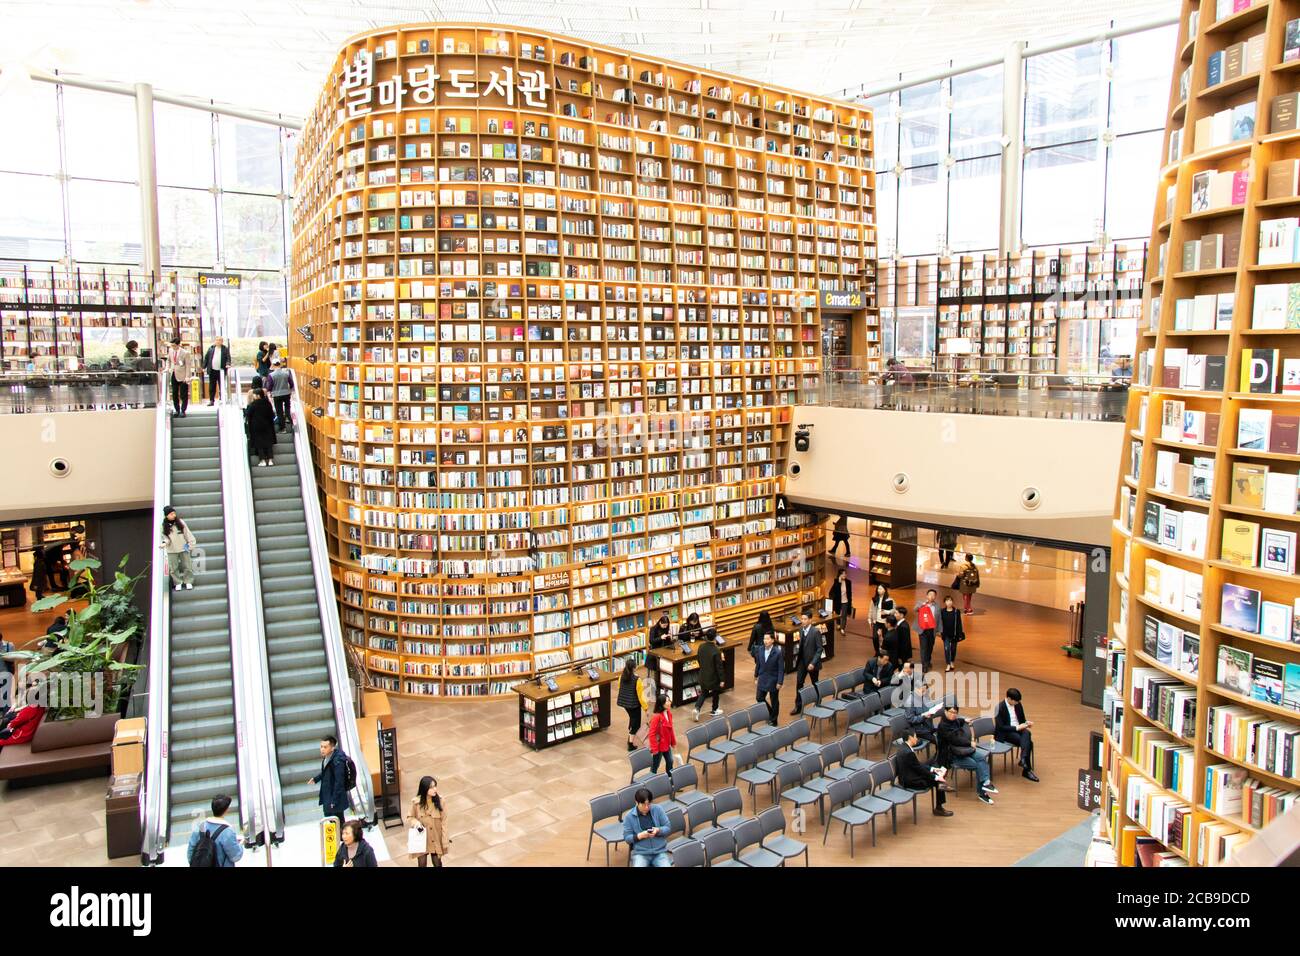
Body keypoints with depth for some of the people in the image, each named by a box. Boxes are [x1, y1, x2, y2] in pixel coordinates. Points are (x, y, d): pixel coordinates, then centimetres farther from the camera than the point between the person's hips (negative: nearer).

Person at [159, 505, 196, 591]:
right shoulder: (163, 526, -4)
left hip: (183, 548, 0)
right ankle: (178, 583, 16)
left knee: (187, 566, 4)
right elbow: (163, 537, -2)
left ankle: (188, 582, 16)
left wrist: (191, 544, 1)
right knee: (173, 568, 4)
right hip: (171, 551, 0)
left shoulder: (180, 523, -2)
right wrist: (164, 543, -24)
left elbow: (187, 533, 2)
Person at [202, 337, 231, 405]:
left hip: (221, 371, -2)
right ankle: (211, 400, 10)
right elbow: (206, 357, 9)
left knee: (221, 386, 3)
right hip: (212, 370, 2)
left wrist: (228, 364, -24)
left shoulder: (225, 349, 2)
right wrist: (204, 367, 4)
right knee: (212, 387, 5)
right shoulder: (211, 348, 8)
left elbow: (228, 358, -5)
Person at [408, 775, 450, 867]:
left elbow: (444, 821, -10)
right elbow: (411, 817, -1)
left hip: (436, 839, 0)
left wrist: (445, 841, -10)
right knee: (422, 864, 14)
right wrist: (415, 822, -24)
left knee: (437, 863, 16)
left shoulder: (439, 800, -17)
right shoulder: (416, 802, -19)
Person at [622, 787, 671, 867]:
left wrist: (658, 830, -16)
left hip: (660, 851, 1)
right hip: (640, 853, -1)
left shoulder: (658, 809, 0)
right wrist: (640, 836, -18)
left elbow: (667, 828, 5)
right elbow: (627, 838, -1)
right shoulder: (629, 816, -4)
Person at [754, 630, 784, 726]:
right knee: (759, 698, 10)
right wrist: (756, 674, 18)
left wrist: (780, 682, -17)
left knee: (774, 701, 8)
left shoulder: (778, 653, -18)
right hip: (762, 679, 5)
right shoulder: (761, 650, -5)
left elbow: (781, 669, -15)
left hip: (773, 681, -5)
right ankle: (770, 713, 36)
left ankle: (773, 720, 26)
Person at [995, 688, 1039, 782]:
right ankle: (1027, 769, -30)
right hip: (1005, 733, -5)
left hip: (1018, 728, 5)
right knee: (1028, 742, -30)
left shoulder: (1018, 705, 6)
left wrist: (1026, 723, -7)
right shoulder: (1000, 707, -13)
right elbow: (1000, 727, -17)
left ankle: (1023, 759, -44)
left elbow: (1022, 720, 18)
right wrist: (1016, 727, -25)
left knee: (1027, 733, -33)